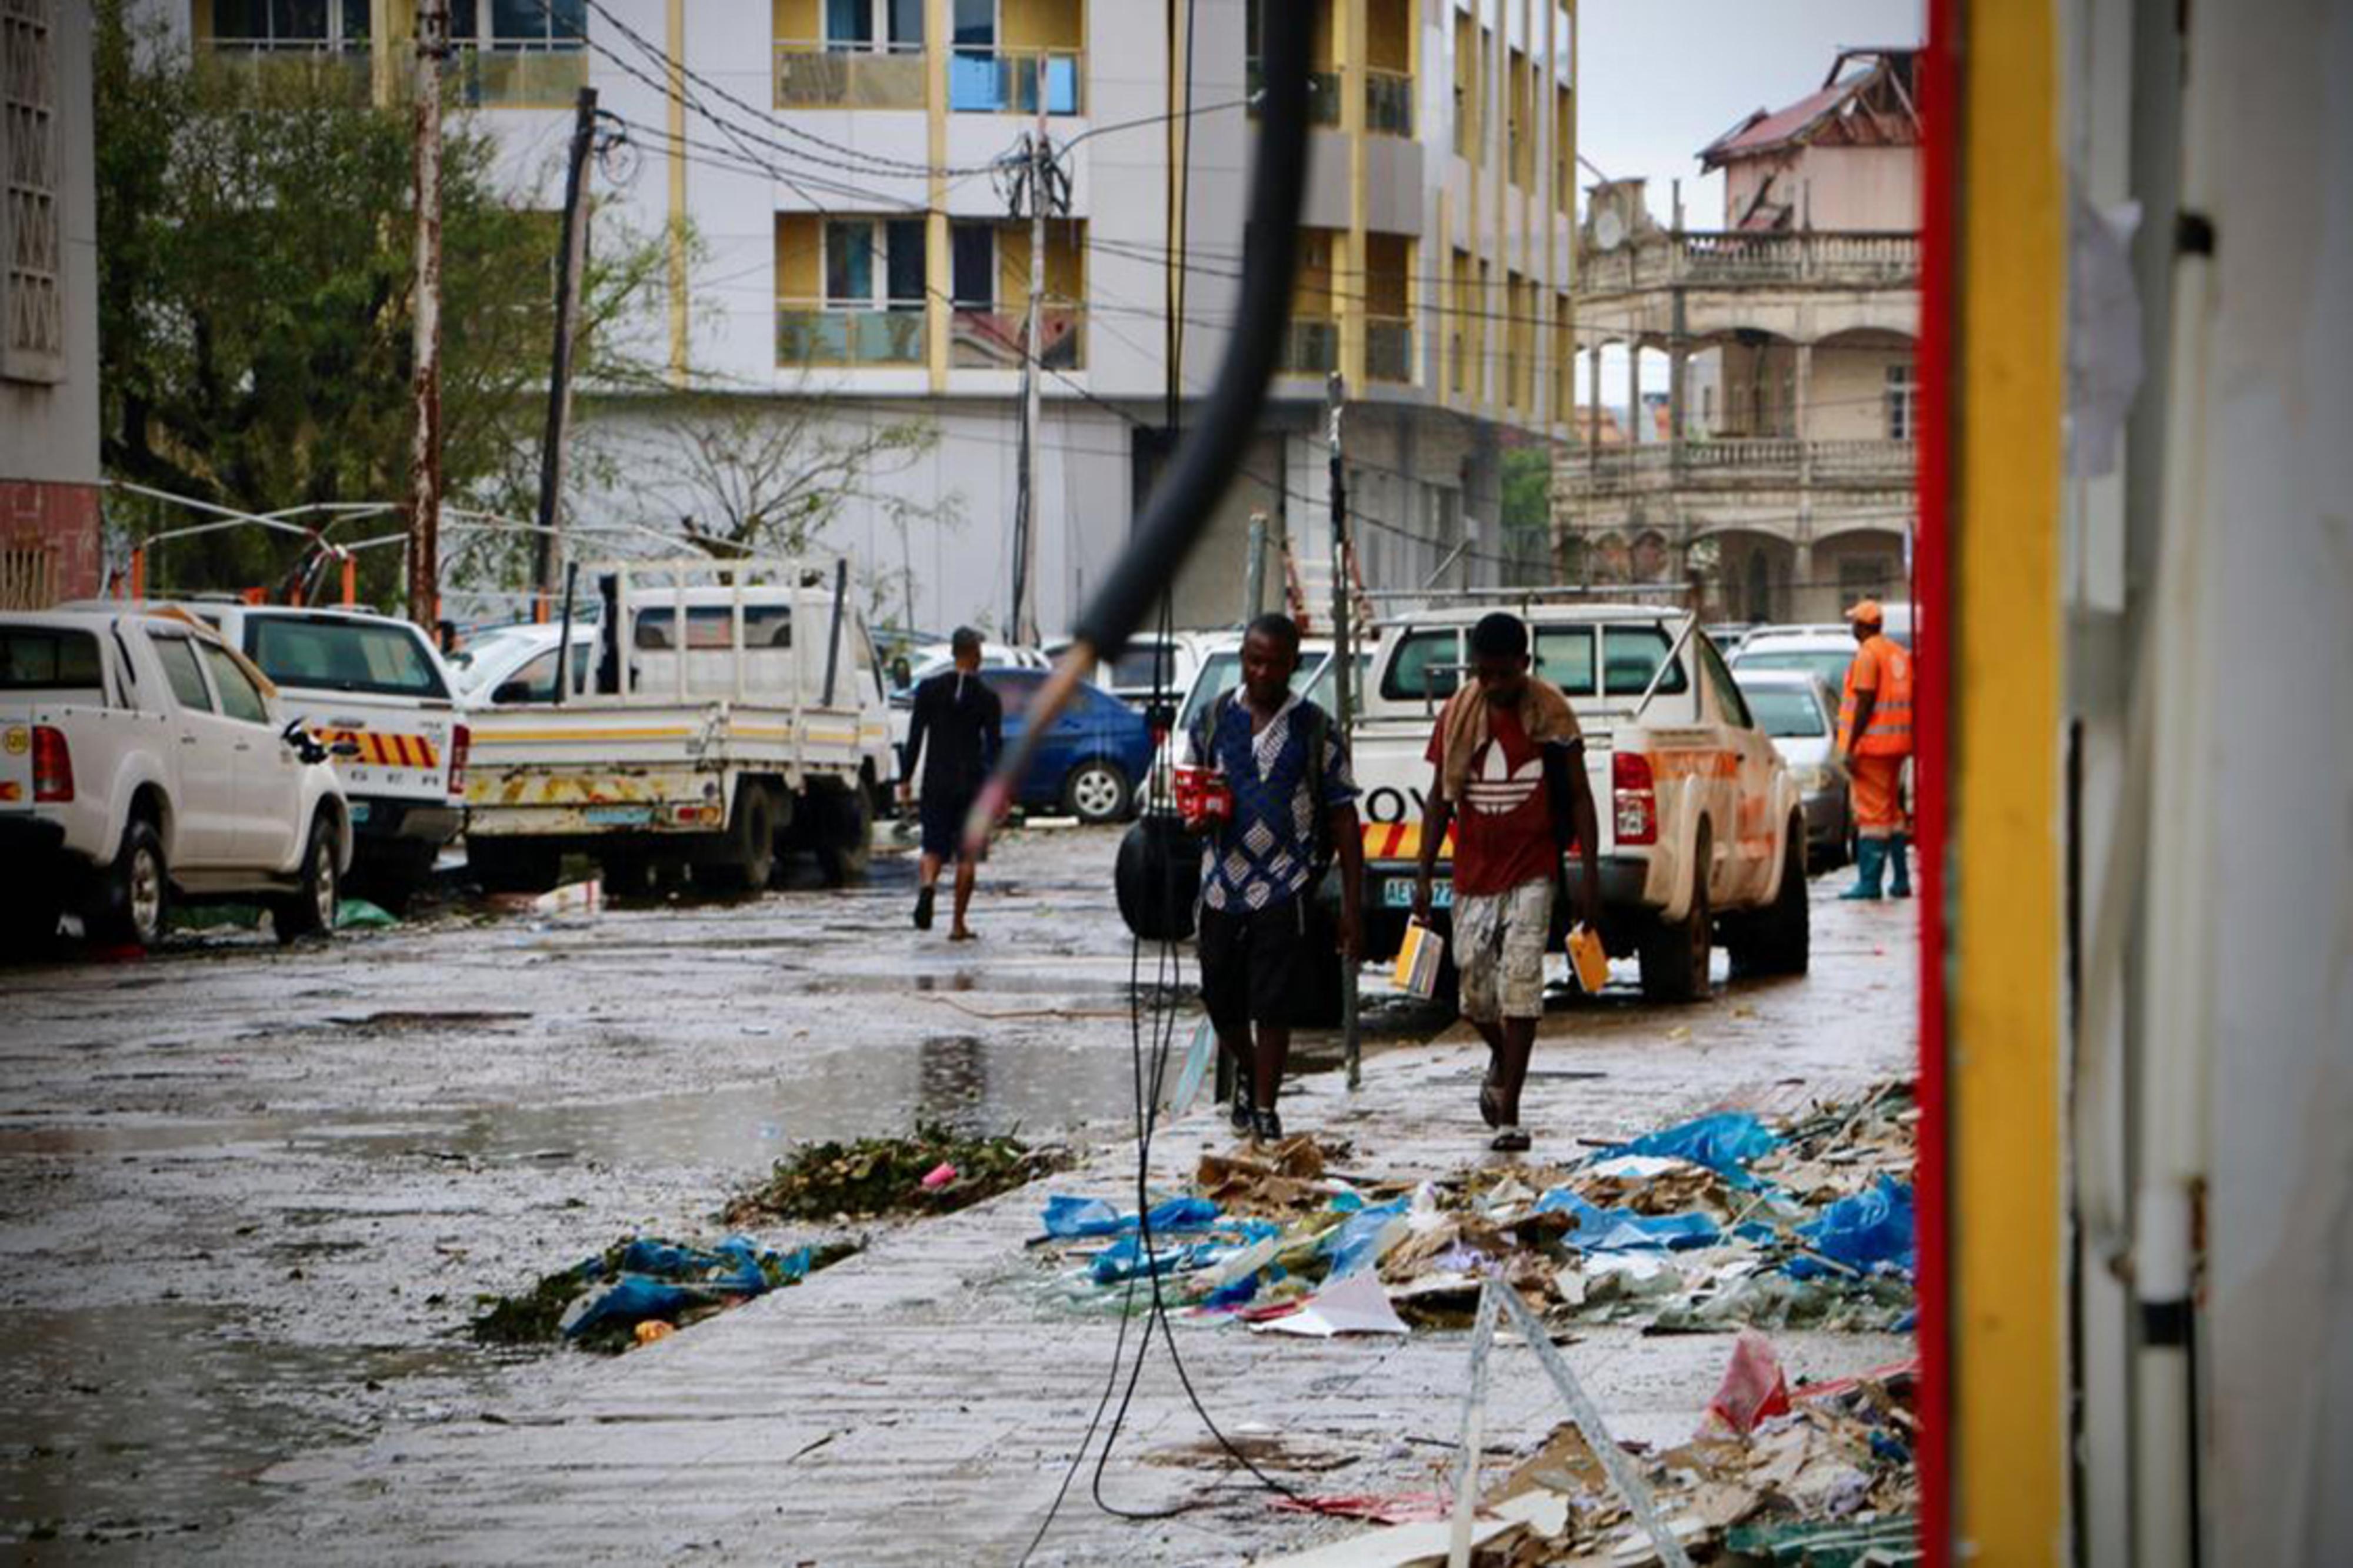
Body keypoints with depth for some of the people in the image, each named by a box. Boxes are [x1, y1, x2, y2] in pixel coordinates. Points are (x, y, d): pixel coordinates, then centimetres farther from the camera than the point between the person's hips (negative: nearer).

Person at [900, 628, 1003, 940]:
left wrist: (906, 778, 5)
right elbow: (995, 746, -4)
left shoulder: (929, 689, -1)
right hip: (971, 781, -1)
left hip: (936, 780, 1)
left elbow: (915, 736, -1)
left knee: (934, 846, 8)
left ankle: (928, 885, -25)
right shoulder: (987, 697, -4)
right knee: (966, 854, 7)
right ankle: (958, 924, 6)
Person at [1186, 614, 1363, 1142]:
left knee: (1272, 1006, -4)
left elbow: (1343, 819, 0)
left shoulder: (1315, 730, -2)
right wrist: (1201, 816, -9)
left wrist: (1352, 905, -5)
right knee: (1221, 1001, 12)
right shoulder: (1214, 720, 6)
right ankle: (1246, 1071, 40)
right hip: (1222, 886, 3)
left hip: (1283, 887, -3)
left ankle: (1265, 1110, 6)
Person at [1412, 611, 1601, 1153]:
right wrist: (1424, 876, 4)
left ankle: (1508, 1116, -9)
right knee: (1475, 988, 8)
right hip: (1473, 873, 3)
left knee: (1520, 986, -11)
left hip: (1531, 873, -3)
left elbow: (1579, 797, 0)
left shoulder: (1551, 713, -4)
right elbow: (1440, 799, 9)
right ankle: (1502, 1061, 41)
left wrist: (1590, 877, -5)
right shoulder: (1457, 716, 3)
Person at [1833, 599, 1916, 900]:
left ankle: (1869, 882, -9)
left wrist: (1850, 748, -16)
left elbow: (1865, 703, -18)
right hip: (1897, 745, 9)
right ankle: (1901, 880, 16)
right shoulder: (1901, 653, 14)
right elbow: (1908, 702, 16)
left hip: (1872, 743, -9)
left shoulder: (1867, 655, -12)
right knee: (1892, 812, 15)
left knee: (1872, 813, -8)